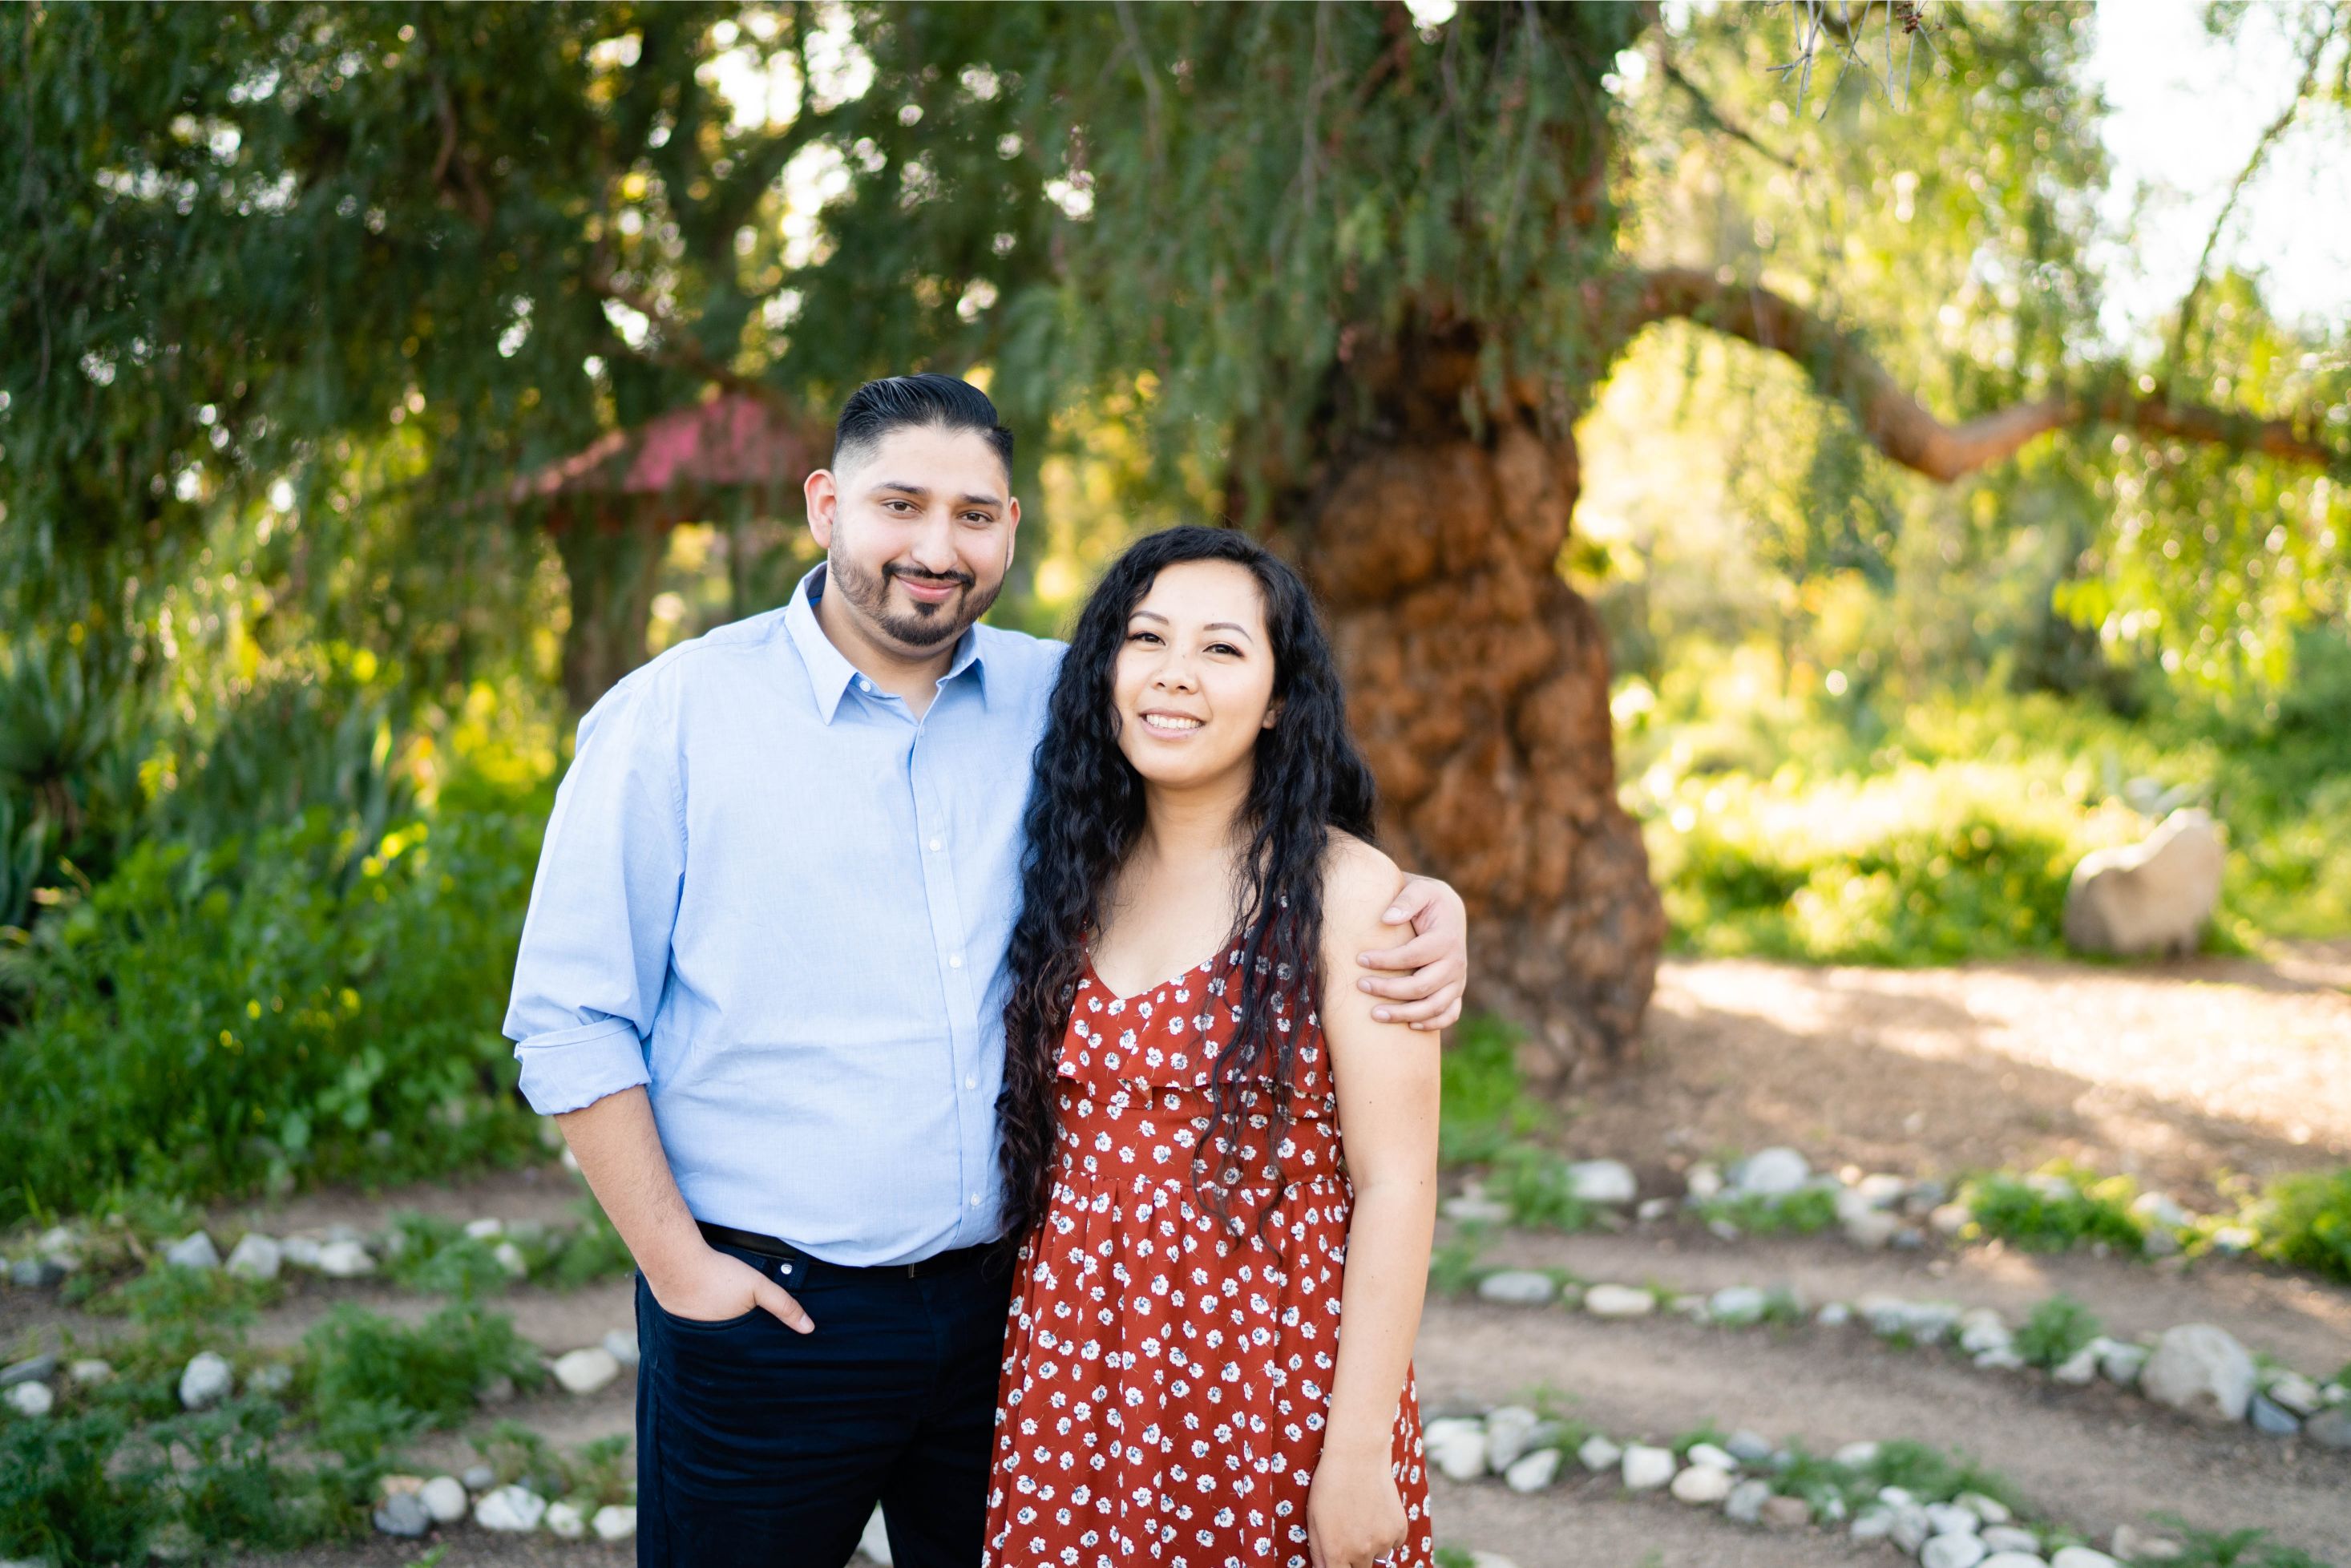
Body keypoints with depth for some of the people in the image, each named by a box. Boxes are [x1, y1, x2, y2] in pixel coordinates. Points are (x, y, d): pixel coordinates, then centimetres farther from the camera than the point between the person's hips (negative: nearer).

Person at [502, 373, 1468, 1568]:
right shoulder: (675, 717, -5)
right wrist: (675, 1262, -9)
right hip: (766, 1314, -3)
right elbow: (572, 1022, -4)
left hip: (1010, 1297, 3)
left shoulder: (1061, 702, 3)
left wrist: (1423, 907, -9)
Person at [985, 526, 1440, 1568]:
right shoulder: (1072, 877, 5)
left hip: (1271, 1381, -4)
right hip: (1072, 1377, 4)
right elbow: (1043, 1147, 12)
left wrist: (1357, 1453, -15)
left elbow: (1395, 1186, -11)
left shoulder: (1344, 892, -8)